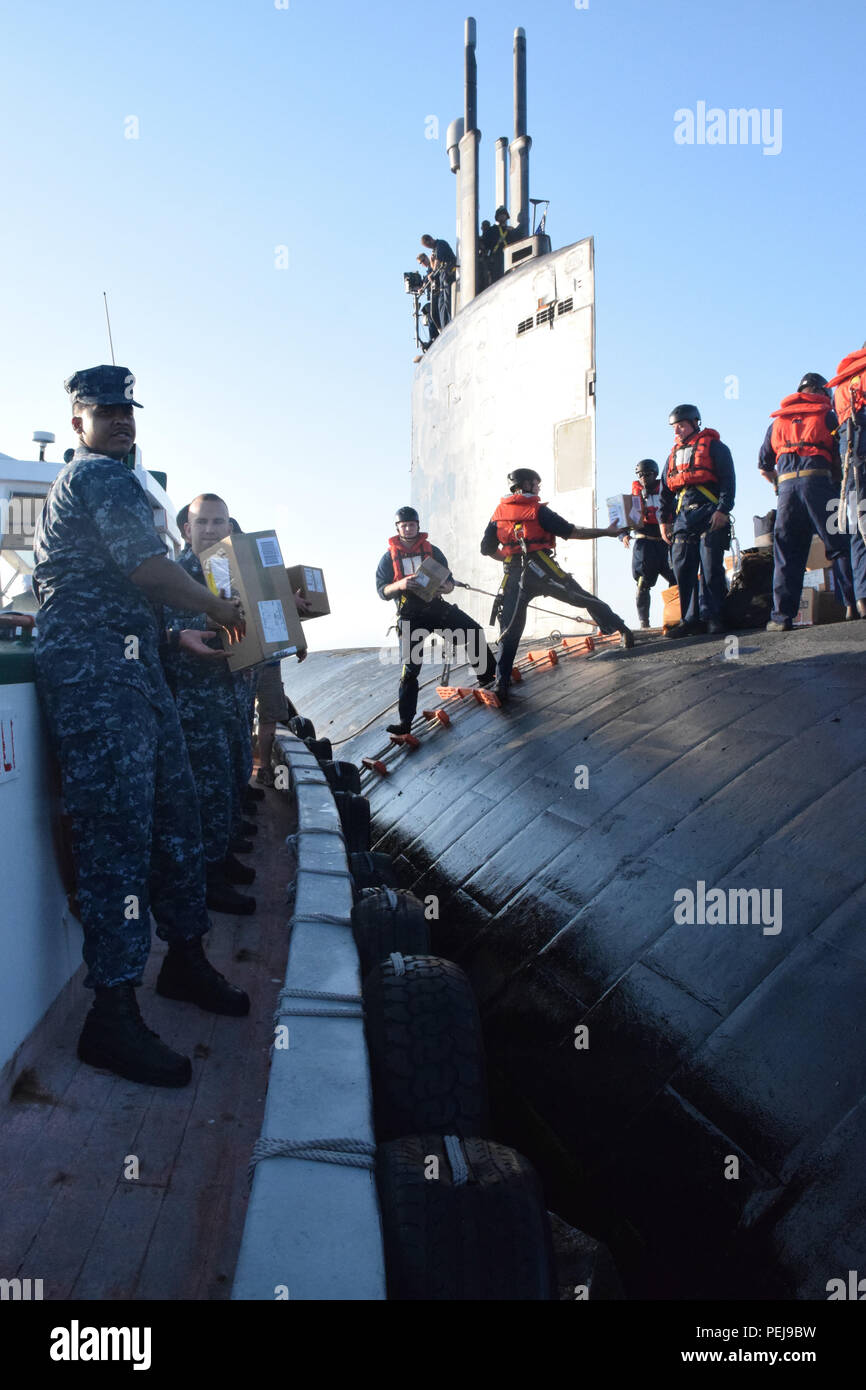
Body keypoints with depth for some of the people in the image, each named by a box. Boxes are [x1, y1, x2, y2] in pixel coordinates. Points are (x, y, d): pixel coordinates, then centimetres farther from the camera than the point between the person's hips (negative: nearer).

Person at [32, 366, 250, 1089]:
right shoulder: (102, 476, -6)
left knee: (176, 813, 13)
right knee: (118, 833, -10)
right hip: (98, 678, -11)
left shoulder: (102, 480, 28)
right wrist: (215, 604, -3)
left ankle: (185, 958, 26)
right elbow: (146, 566, -18)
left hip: (134, 672, 11)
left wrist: (179, 635, 27)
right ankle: (113, 1015, -4)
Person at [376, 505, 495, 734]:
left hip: (436, 606, 2)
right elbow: (382, 590, -2)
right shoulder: (390, 556, 4)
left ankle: (487, 677, 6)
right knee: (410, 667, -7)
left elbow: (449, 580, 9)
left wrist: (446, 587, -16)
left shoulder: (432, 550, 9)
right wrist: (400, 585, -23)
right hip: (410, 616, -2)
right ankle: (405, 721, -5)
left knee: (474, 630, -13)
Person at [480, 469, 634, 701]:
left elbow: (487, 548, 13)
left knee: (510, 629, 5)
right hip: (542, 569, -3)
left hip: (514, 575, 3)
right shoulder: (538, 510, -1)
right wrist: (606, 532, 3)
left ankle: (501, 683, -4)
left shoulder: (499, 512, 11)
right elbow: (571, 532, -4)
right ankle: (623, 631, 14)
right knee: (586, 599, 12)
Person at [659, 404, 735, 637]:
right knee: (683, 569, -3)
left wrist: (722, 510, -14)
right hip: (683, 516, 5)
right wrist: (663, 519, 14)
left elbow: (728, 479, -2)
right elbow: (666, 489, 24)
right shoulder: (674, 454, 25)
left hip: (710, 515, -5)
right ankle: (691, 618, 0)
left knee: (711, 567, -9)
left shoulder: (713, 446, 7)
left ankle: (711, 616, -5)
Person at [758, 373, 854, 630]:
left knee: (786, 552, 2)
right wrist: (841, 482, 17)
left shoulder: (777, 421, 21)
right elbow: (841, 455, 2)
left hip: (787, 486, 3)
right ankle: (853, 603, -7)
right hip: (819, 481, -3)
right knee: (839, 546, 0)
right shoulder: (827, 416, 10)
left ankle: (782, 615, -5)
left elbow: (764, 465, 19)